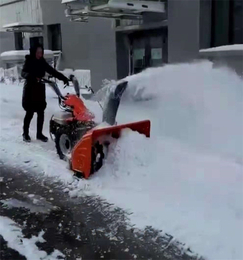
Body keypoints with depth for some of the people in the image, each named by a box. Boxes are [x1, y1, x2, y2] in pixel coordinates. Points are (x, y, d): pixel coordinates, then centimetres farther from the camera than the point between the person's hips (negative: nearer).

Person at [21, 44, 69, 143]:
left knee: (41, 113, 3)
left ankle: (39, 134, 14)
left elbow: (52, 71, 5)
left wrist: (63, 78, -9)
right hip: (30, 91, -4)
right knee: (30, 113, -2)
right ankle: (25, 133, 13)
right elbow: (23, 73, -19)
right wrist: (33, 77, -40)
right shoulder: (28, 62, -5)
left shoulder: (42, 62, 9)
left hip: (40, 91, 4)